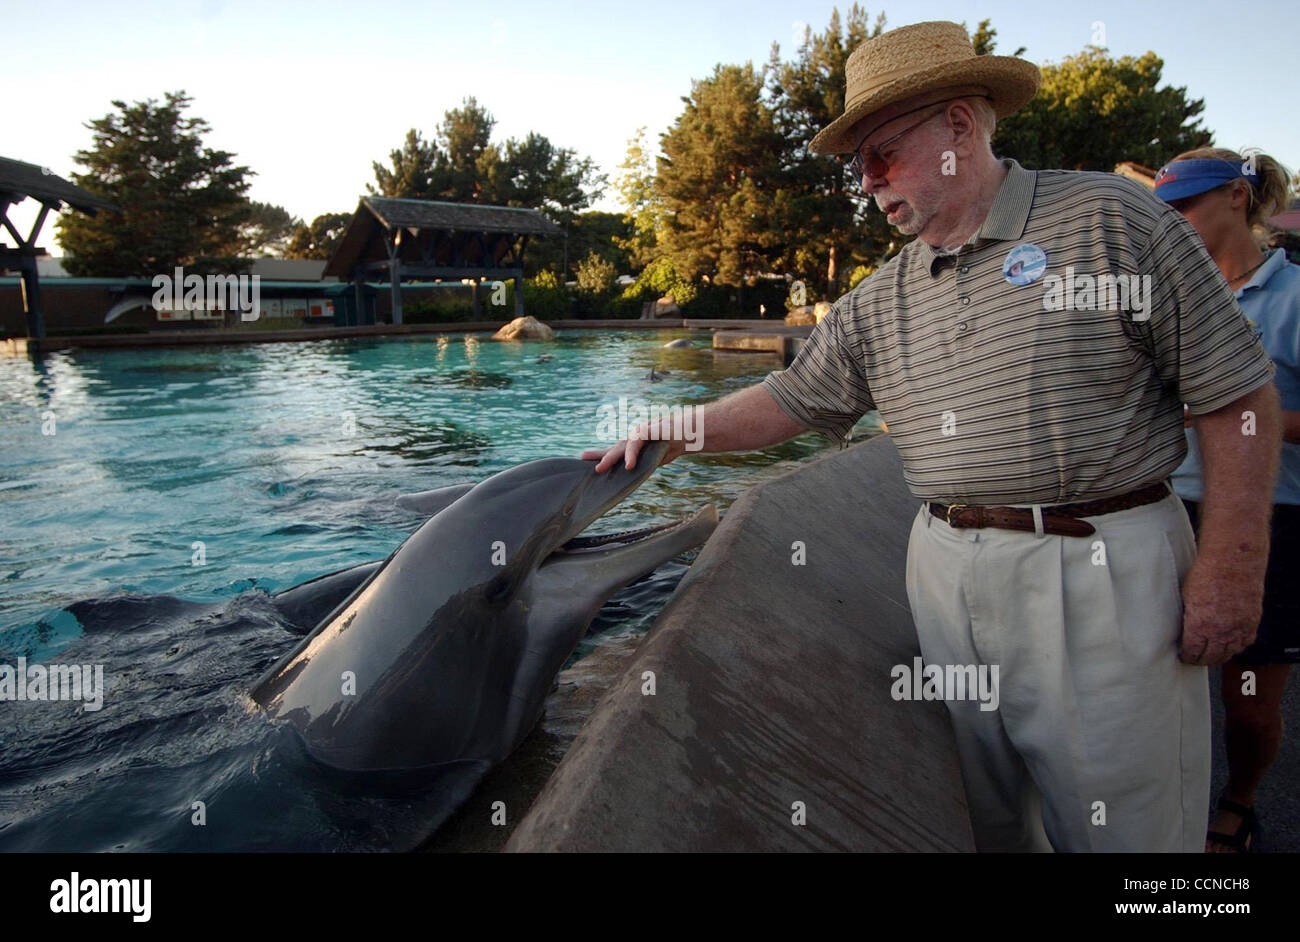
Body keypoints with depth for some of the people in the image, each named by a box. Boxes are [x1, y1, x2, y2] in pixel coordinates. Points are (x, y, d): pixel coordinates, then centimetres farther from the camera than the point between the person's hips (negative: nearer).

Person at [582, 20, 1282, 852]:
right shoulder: (880, 302, 10)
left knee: (1121, 823, 8)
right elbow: (789, 402, 15)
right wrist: (678, 432, 3)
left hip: (1101, 571, -4)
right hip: (945, 572, 5)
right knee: (979, 817, 15)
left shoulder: (1114, 219, -4)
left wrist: (1230, 568, -8)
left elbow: (1238, 395, -5)